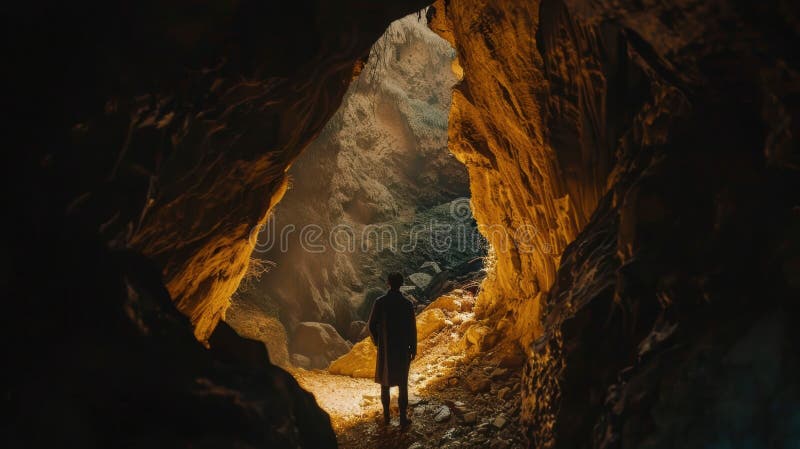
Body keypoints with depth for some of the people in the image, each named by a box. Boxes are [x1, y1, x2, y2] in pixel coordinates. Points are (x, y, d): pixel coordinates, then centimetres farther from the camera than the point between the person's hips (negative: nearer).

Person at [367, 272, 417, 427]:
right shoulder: (407, 304, -11)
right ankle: (403, 417, 10)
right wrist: (413, 349, 4)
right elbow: (412, 329, -8)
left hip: (385, 349, 1)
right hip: (402, 349, -1)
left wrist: (377, 342, 14)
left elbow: (372, 325, -3)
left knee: (385, 382, 15)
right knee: (402, 383, 8)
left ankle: (386, 415, 24)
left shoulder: (380, 302, -9)